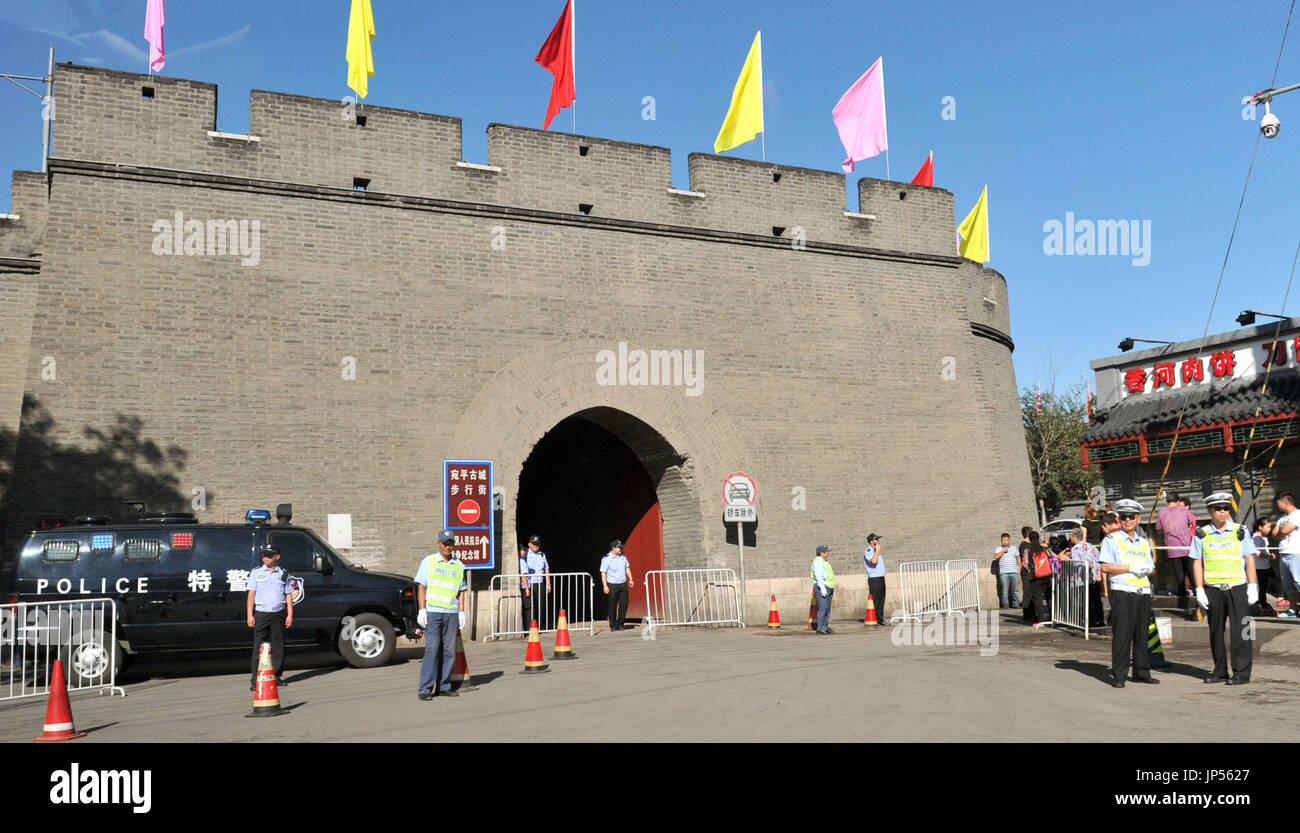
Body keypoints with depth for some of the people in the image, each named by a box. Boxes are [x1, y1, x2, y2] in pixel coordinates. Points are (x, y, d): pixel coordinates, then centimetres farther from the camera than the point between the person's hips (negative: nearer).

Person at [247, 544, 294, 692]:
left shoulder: (284, 573, 8)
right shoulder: (256, 572, 5)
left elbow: (288, 595, 10)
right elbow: (251, 594, 3)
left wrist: (290, 615, 3)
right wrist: (250, 615, -3)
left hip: (279, 614, 2)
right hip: (261, 613, -2)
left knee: (278, 646, 5)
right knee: (259, 647, -5)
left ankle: (276, 677, 16)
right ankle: (256, 680, -3)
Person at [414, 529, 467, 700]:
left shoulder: (459, 566, 14)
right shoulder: (428, 561, 5)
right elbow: (421, 586, 2)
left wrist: (461, 612, 6)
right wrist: (422, 610, -7)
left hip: (451, 613, 3)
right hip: (432, 611, -3)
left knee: (449, 651, 4)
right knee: (432, 649, -9)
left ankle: (444, 687, 12)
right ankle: (425, 689, -6)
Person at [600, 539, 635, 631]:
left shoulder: (623, 556, 8)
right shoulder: (606, 559, -8)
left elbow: (627, 568, 18)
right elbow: (603, 573, -8)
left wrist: (631, 579, 11)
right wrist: (605, 586, -14)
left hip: (623, 584, 5)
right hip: (612, 585, -5)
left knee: (624, 604, 1)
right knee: (613, 606, 1)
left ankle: (620, 623, 15)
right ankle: (613, 625, 12)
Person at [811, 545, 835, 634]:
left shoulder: (826, 562, 21)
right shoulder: (818, 562, -9)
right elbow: (818, 575, -18)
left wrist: (832, 589, 24)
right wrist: (822, 587, -25)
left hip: (828, 588, 10)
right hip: (821, 587, -10)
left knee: (828, 609, 8)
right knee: (823, 608, -15)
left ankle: (825, 627, 11)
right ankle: (820, 628, -15)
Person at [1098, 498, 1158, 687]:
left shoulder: (1144, 542, 20)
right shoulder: (1112, 539, 2)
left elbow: (1152, 567, 23)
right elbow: (1105, 567, -7)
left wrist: (1147, 569, 0)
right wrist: (1131, 568, -12)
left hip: (1143, 592, 6)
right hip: (1122, 592, -6)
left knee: (1142, 633, 7)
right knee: (1122, 634, -7)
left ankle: (1141, 672, 16)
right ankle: (1118, 675, -4)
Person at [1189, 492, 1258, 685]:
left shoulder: (1240, 531, 5)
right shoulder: (1201, 534, 5)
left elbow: (1249, 559, 5)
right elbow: (1197, 563, 6)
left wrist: (1252, 586, -3)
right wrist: (1199, 589, 0)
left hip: (1238, 588, -1)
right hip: (1213, 589, 1)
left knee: (1240, 632, -3)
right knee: (1216, 631, 7)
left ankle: (1242, 673, 4)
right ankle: (1220, 671, 17)